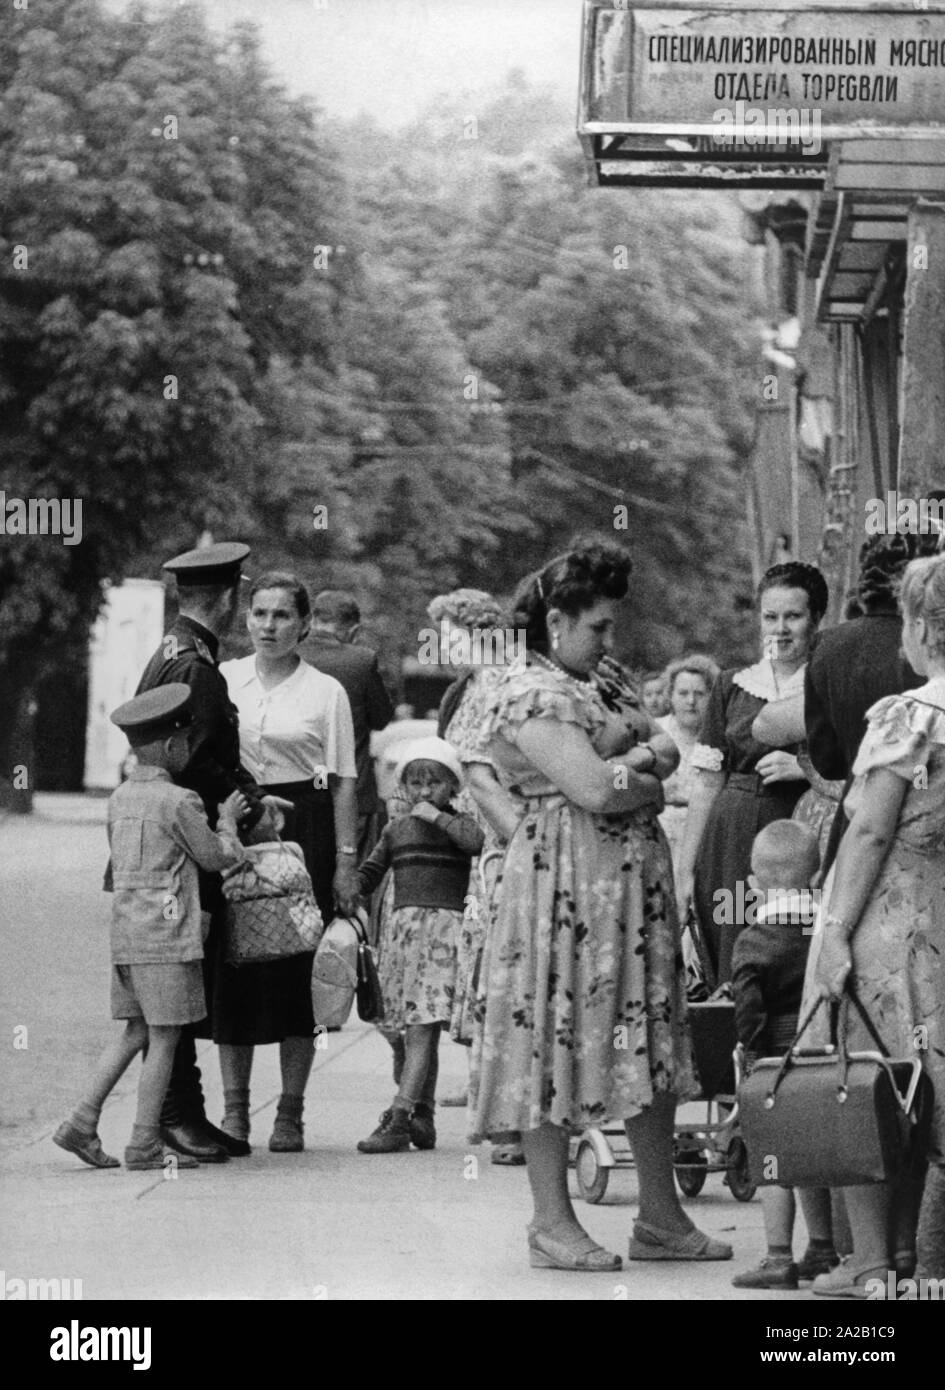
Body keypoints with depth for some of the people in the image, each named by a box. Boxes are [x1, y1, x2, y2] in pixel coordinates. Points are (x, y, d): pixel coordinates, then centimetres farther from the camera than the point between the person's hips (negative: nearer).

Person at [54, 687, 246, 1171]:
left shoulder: (120, 798, 11)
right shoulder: (177, 803, -12)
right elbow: (220, 857, -4)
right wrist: (226, 821, 16)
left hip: (125, 931, 8)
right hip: (166, 934, -8)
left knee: (137, 1032, 15)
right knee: (163, 1038, -1)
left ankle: (83, 1123, 8)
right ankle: (144, 1144, 1)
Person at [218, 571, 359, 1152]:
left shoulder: (325, 691, 3)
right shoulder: (223, 679, 8)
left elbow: (344, 781, 2)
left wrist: (346, 860, -4)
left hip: (302, 827, -2)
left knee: (297, 968, -2)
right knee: (233, 964, -1)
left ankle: (291, 1113, 5)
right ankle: (235, 1108, 6)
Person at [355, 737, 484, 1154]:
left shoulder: (457, 823, 4)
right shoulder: (397, 829, 17)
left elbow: (476, 840, -19)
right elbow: (368, 874, 19)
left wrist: (437, 817, -11)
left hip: (444, 922, -5)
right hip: (401, 923, 5)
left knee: (424, 1025, -13)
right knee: (413, 1029, 7)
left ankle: (398, 1119, -20)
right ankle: (422, 1116, 13)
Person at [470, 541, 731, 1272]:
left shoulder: (597, 687, 20)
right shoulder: (529, 695, -10)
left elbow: (668, 751, 14)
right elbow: (593, 789, -19)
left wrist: (635, 755, -7)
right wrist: (650, 783, -1)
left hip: (633, 885, 9)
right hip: (564, 887, -9)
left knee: (648, 1045, 8)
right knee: (558, 1040, -4)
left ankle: (661, 1217, 13)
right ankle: (553, 1224, 1)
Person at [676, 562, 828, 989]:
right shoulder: (732, 686, 11)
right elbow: (707, 783, 11)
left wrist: (802, 767, -14)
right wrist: (685, 869, 7)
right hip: (732, 843, 3)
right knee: (732, 977, 1)